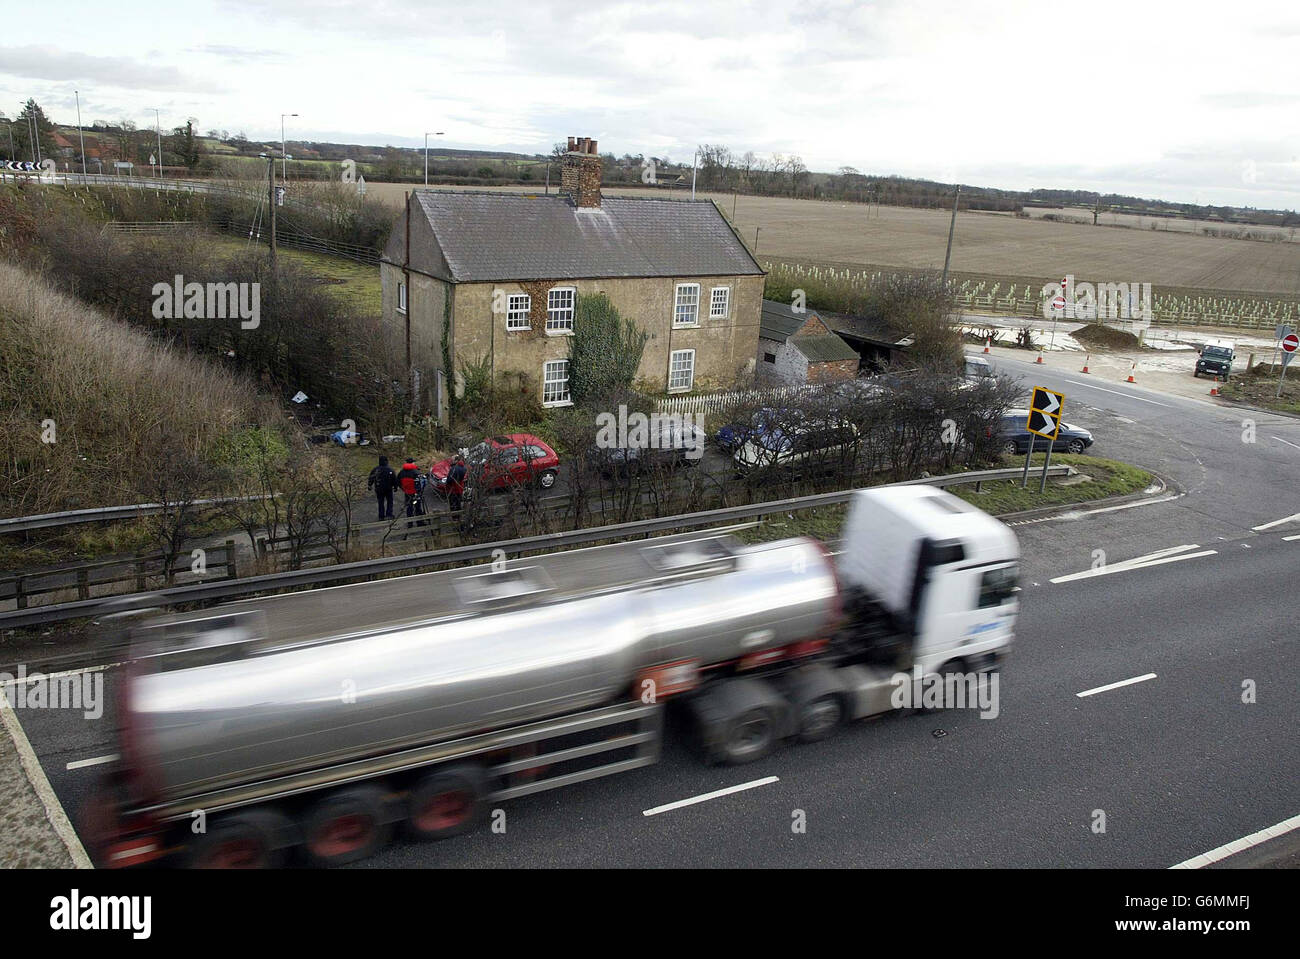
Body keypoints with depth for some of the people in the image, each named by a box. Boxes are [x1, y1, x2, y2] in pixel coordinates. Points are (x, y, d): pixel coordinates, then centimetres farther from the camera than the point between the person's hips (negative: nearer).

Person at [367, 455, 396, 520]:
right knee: (389, 502, 10)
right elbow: (395, 479, -6)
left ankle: (381, 516, 14)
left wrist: (369, 486, 17)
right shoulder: (390, 469, -10)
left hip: (379, 489, 2)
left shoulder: (375, 469, -4)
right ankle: (389, 515, 1)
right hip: (388, 489, -2)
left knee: (381, 503, 12)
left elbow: (371, 479, 4)